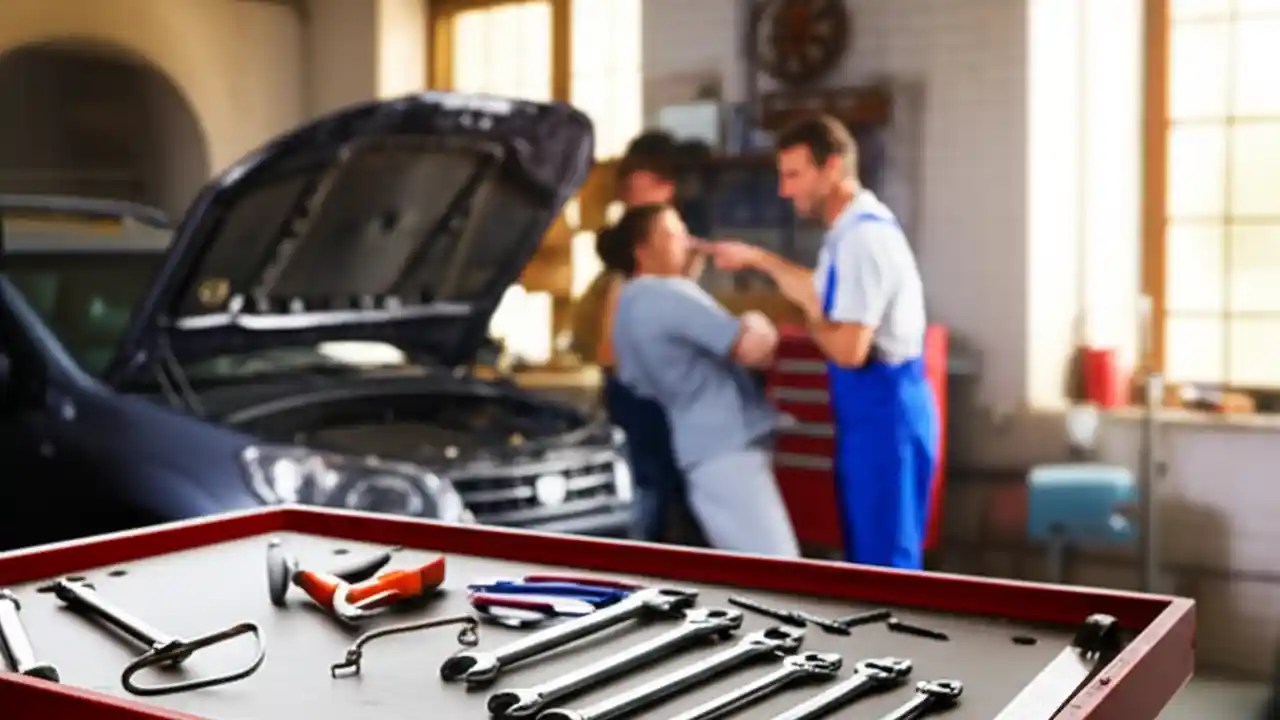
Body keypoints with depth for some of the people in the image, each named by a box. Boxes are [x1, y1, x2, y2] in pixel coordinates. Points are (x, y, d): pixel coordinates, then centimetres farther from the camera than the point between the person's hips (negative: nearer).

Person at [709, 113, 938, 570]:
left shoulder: (863, 237, -21)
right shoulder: (851, 232, 10)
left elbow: (848, 350, -26)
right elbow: (821, 294, 28)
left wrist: (811, 322, -7)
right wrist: (757, 259, 24)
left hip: (883, 412, -10)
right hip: (869, 411, 10)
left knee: (885, 557, -3)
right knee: (869, 553, 18)